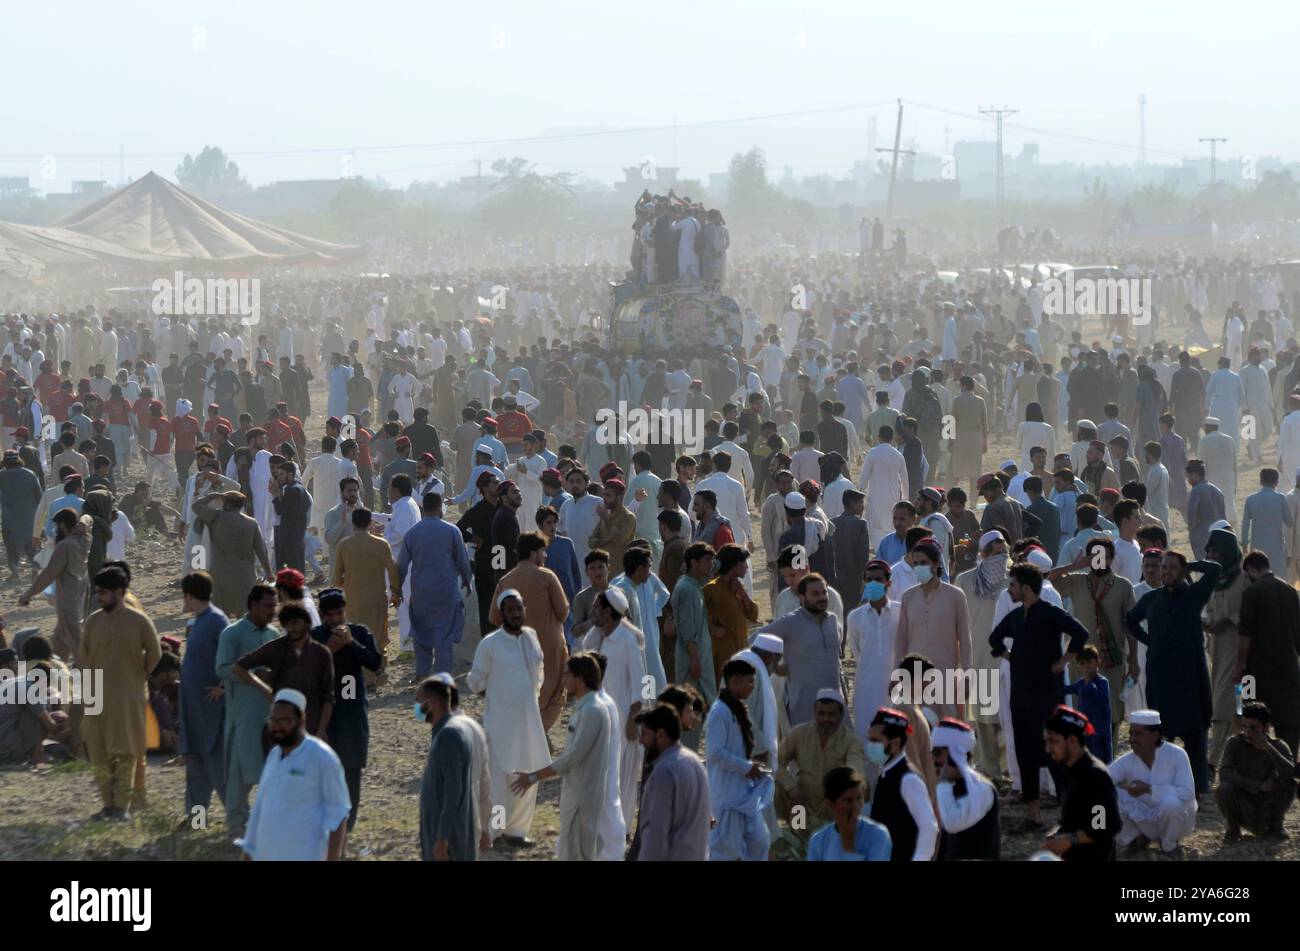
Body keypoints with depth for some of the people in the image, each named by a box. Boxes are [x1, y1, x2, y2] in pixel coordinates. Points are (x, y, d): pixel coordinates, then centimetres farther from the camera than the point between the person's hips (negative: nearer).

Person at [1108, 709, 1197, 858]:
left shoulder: (1176, 755, -19)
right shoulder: (1127, 762, -9)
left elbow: (1187, 793, -28)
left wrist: (1149, 789, -32)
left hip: (1174, 817, -3)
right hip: (1144, 821, 3)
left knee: (1171, 802, -38)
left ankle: (1170, 844, -5)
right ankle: (1137, 839, 4)